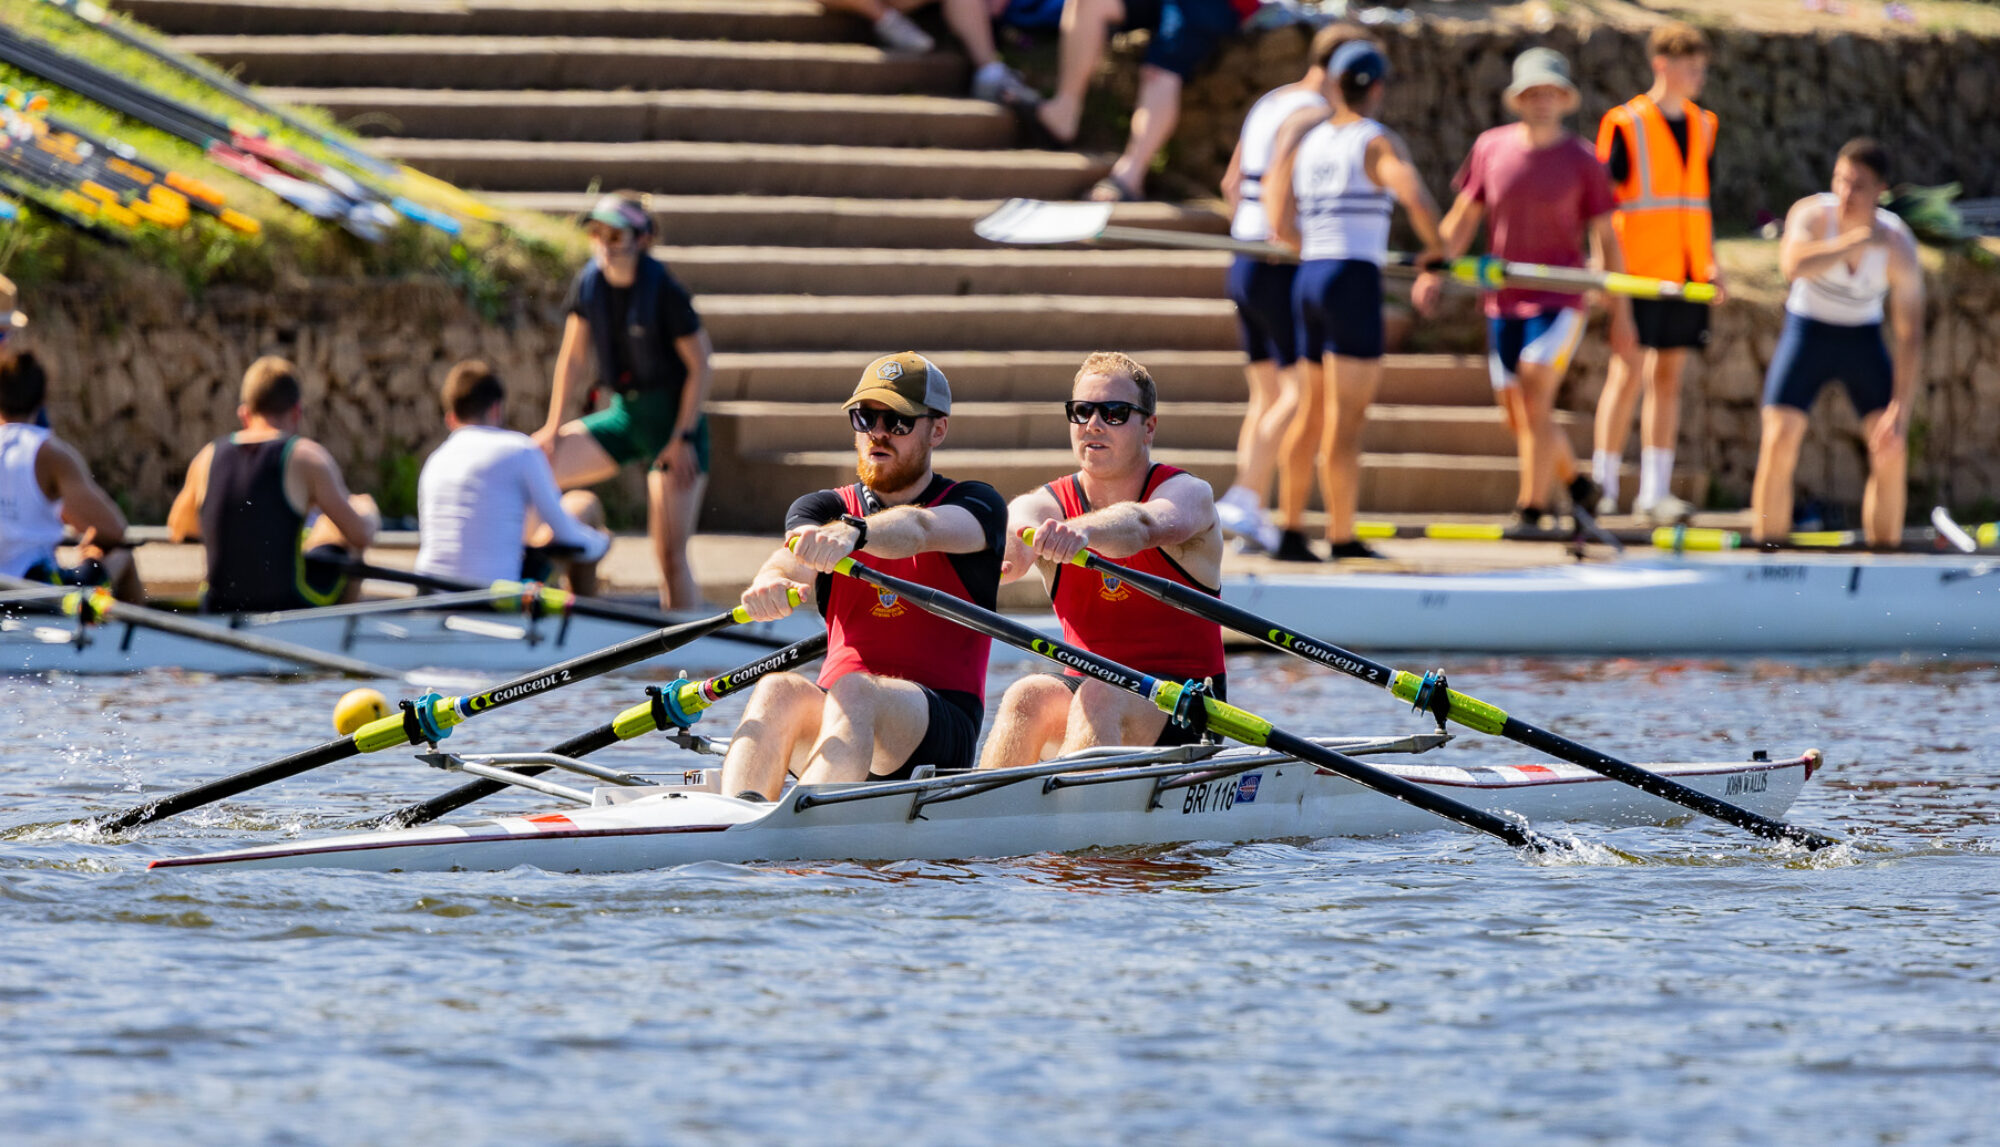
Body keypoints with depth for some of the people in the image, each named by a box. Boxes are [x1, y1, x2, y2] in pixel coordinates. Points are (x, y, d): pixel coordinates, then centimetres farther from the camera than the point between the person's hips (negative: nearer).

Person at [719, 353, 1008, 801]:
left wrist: (853, 533, -45)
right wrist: (773, 580, -36)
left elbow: (918, 530, -21)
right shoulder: (825, 508, 17)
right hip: (833, 715, 3)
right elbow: (793, 559, -9)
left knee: (853, 691, -36)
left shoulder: (977, 505, 5)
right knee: (778, 689, -31)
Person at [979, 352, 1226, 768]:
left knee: (1099, 698, -34)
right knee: (1028, 696, -29)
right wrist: (1014, 543, -47)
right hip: (1087, 685, 3)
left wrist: (1079, 531, -52)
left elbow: (1145, 524, -29)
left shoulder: (1187, 493, -4)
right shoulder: (1049, 505, 6)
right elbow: (1020, 525, -20)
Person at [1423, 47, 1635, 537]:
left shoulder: (1581, 160, -3)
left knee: (1535, 401, -17)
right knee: (1517, 417, 8)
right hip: (1503, 301, 4)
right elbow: (1463, 217, 11)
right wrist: (1436, 270, -3)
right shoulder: (1491, 147, 4)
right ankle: (1579, 486, 30)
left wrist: (1621, 313, 1)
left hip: (1559, 299, -4)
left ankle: (1531, 510, -10)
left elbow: (1605, 239, 1)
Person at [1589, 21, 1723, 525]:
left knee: (1668, 375, 6)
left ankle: (1654, 491, 9)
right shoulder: (1626, 124, -5)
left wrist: (1710, 260, 14)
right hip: (1639, 272, -6)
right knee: (1628, 372, -6)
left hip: (1685, 273, 6)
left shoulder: (1701, 125, 14)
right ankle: (1602, 485, 1)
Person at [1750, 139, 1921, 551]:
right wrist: (1858, 241, -43)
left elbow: (1910, 335, -18)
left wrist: (1899, 409, -25)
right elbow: (1794, 264, -43)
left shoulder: (1898, 245, -18)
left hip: (1864, 339, 1)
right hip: (1807, 331, -1)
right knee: (1779, 443, -16)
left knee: (1891, 452, -9)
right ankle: (1766, 553, -10)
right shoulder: (1811, 215, -20)